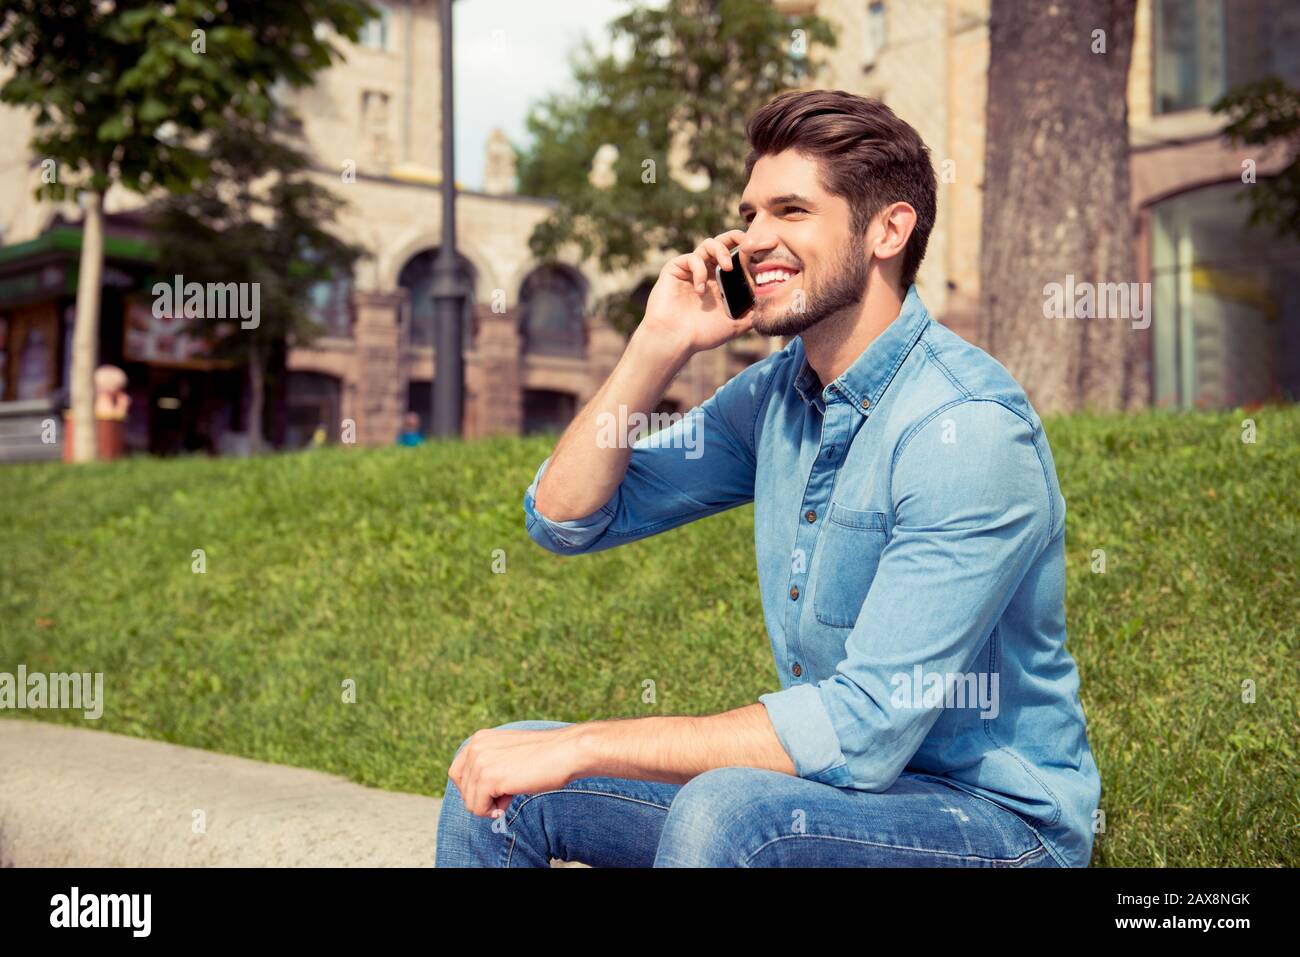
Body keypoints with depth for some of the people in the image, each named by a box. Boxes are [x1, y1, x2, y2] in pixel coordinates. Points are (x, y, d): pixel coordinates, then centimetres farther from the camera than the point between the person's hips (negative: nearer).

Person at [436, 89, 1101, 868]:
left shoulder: (969, 425, -23)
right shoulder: (778, 393, 3)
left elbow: (865, 726, -28)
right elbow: (567, 519, 7)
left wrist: (584, 746, -26)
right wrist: (660, 344, -6)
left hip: (996, 815, -7)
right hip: (837, 770, 7)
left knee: (723, 811, -35)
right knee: (498, 783, -1)